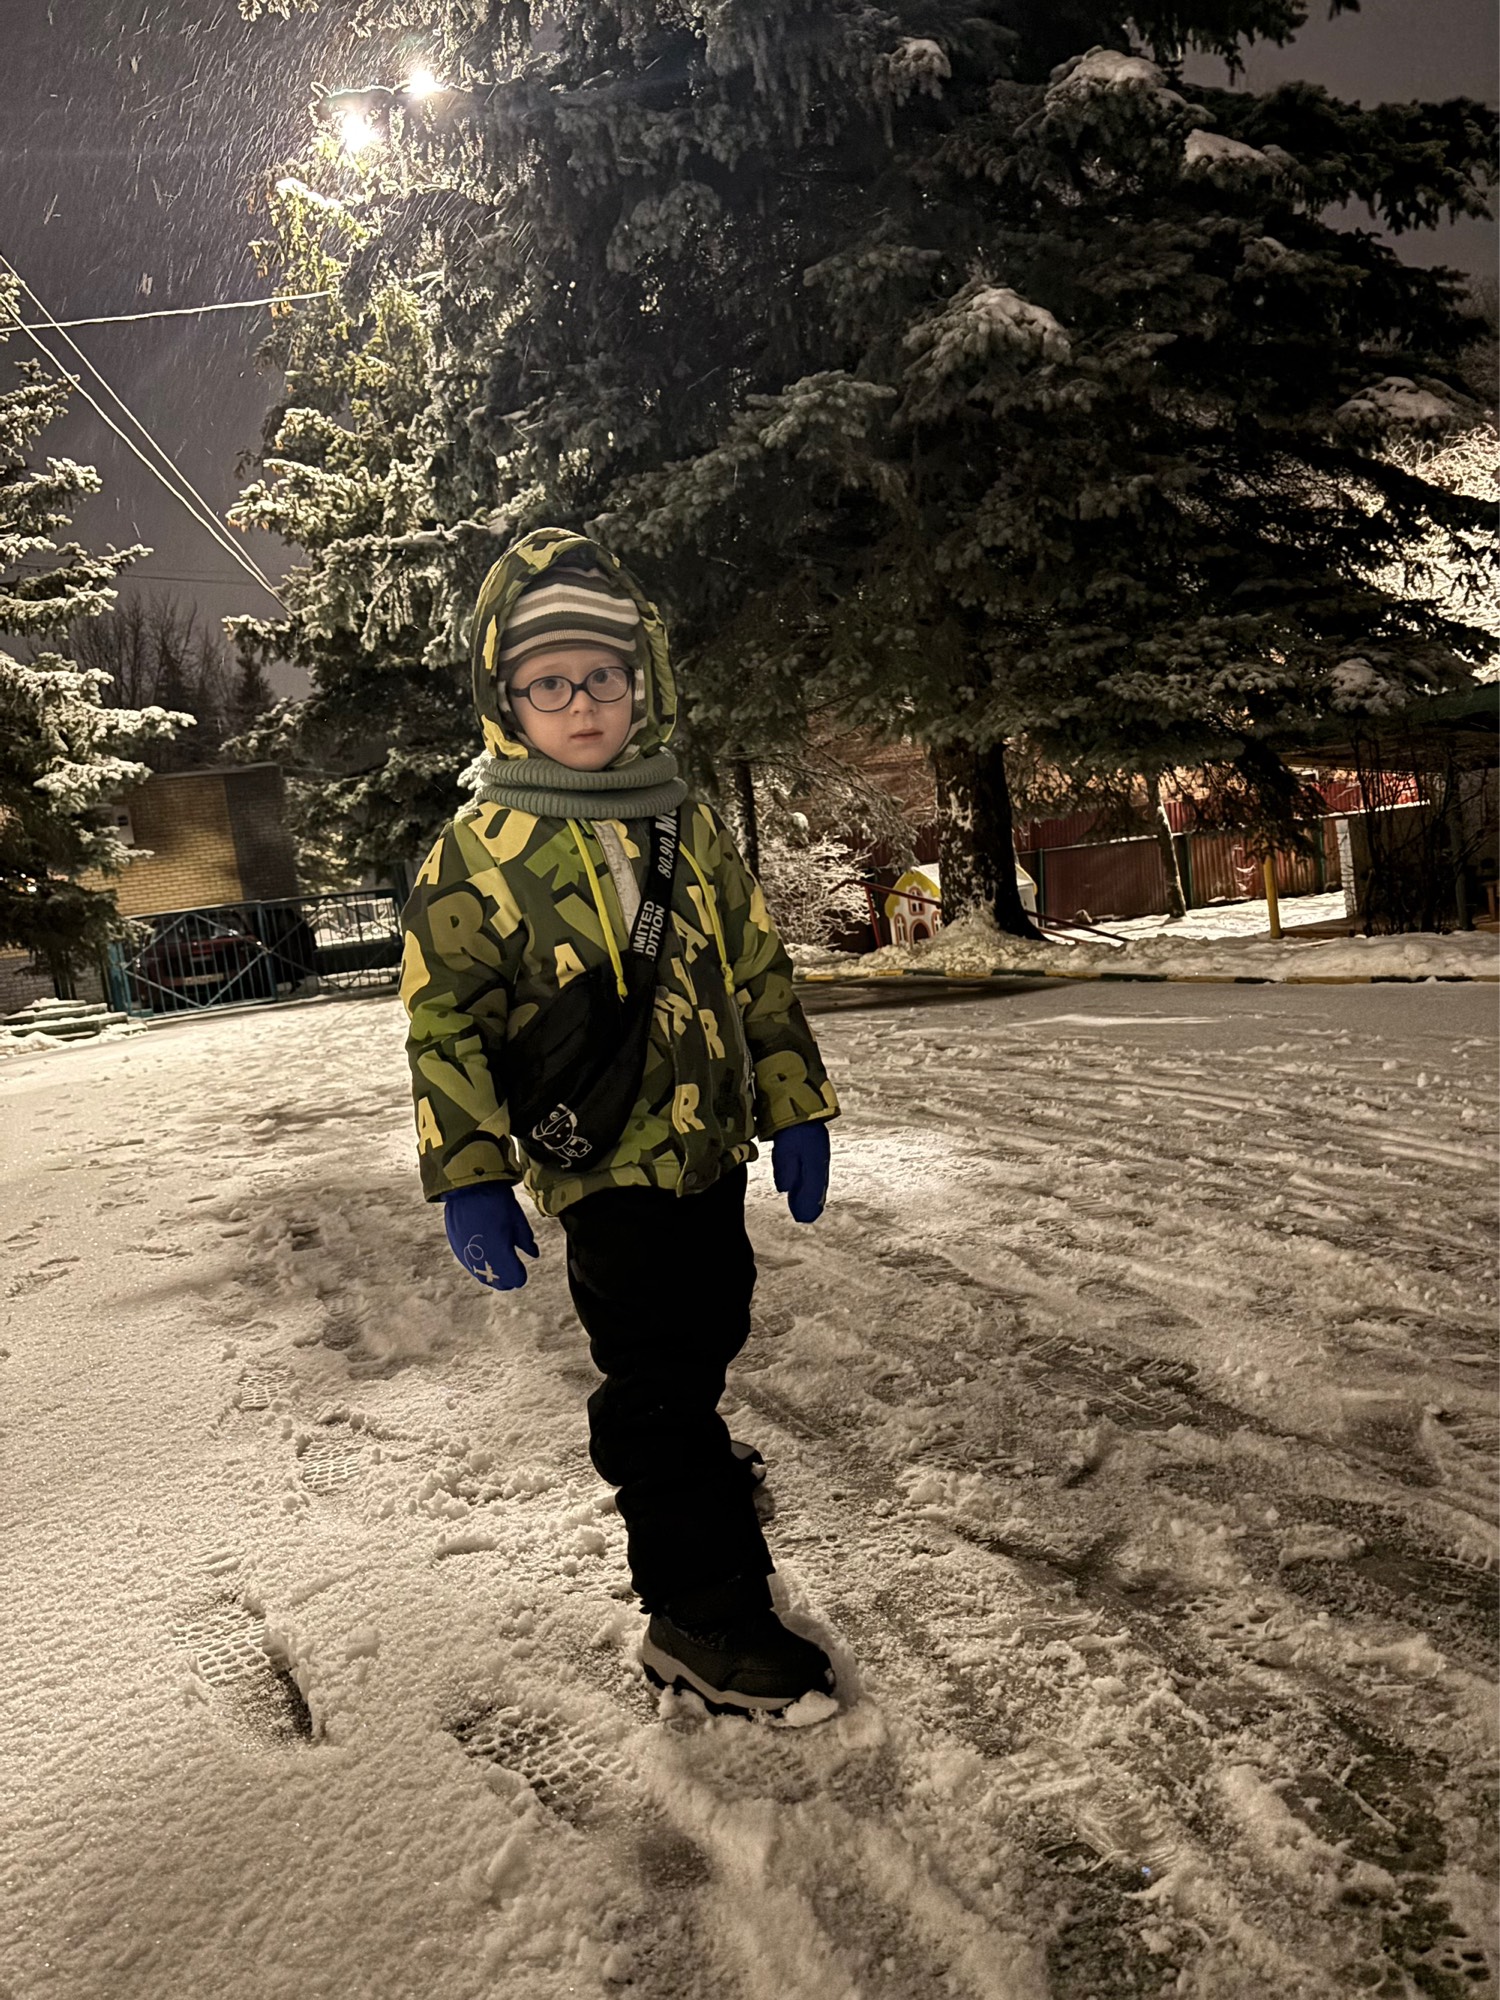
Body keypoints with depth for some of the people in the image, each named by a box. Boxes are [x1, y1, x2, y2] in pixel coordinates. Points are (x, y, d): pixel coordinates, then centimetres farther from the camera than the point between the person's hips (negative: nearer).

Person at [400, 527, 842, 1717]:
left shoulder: (687, 827, 5)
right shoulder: (478, 852, -9)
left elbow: (758, 971, 9)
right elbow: (444, 1018, -9)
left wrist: (796, 1111, 7)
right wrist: (469, 1178, -14)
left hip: (711, 1148, 6)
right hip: (607, 1169, -6)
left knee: (712, 1327, 23)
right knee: (657, 1377, -1)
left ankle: (686, 1467, 53)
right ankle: (705, 1615, 14)